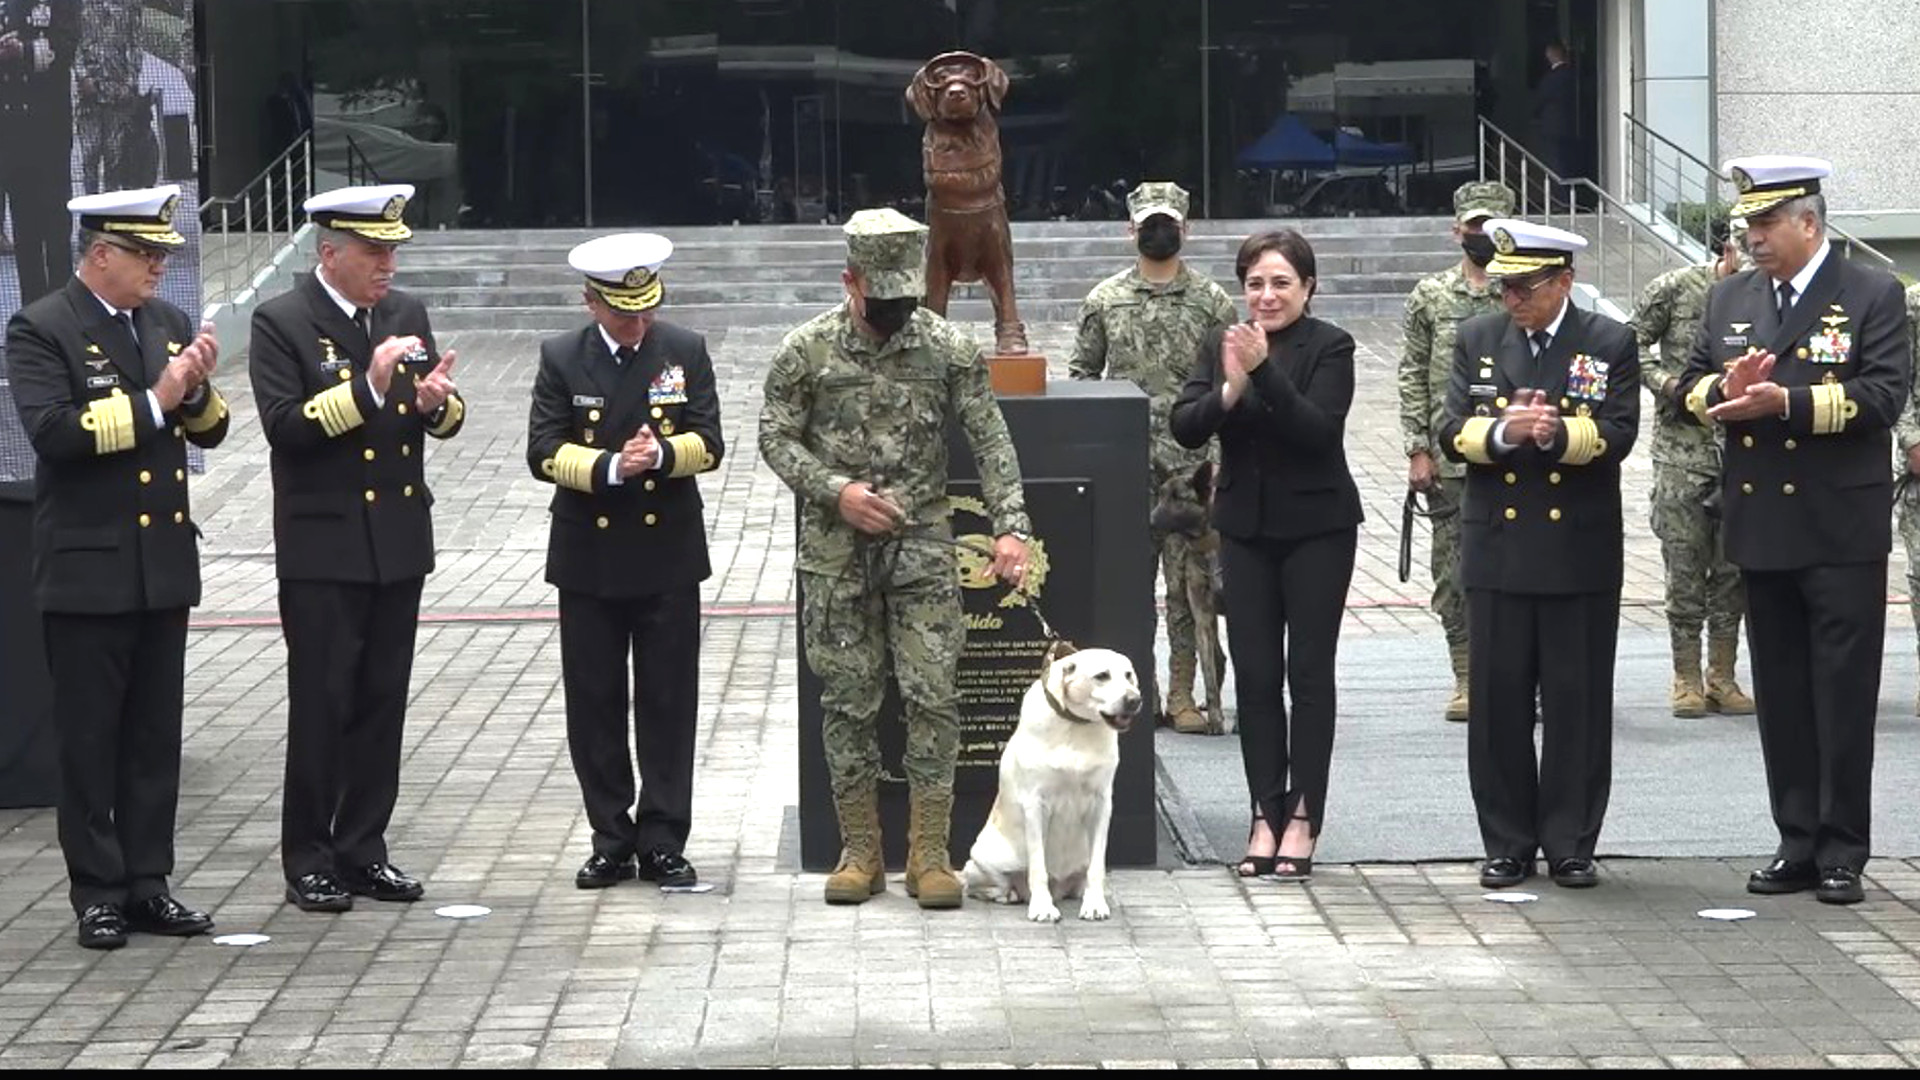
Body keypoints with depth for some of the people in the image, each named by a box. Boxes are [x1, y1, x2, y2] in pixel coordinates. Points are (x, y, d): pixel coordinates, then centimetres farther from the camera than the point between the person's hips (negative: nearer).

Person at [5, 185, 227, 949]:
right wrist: (152, 400, -21)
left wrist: (196, 389, -11)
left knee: (155, 736, 9)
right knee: (89, 739, 1)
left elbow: (208, 432, 11)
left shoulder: (168, 323, 10)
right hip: (88, 568, -6)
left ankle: (147, 884, 16)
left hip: (164, 562, 6)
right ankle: (97, 893, 7)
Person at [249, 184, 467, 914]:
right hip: (324, 547, -5)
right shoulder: (282, 322, -8)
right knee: (320, 707, -1)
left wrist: (437, 402, -14)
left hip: (399, 540, 6)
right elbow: (284, 424, -17)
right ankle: (308, 861, 6)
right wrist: (368, 388, -25)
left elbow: (444, 420, 9)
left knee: (382, 703, 9)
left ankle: (363, 850, 17)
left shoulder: (407, 314, 9)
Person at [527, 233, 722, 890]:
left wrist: (662, 453, -23)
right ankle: (612, 842, 12)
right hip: (590, 557, 0)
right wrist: (611, 467, -21)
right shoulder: (561, 359, 1)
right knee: (594, 704, 4)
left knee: (668, 704, 2)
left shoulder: (685, 352, 2)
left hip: (668, 553, 0)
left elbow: (708, 444, -2)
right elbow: (544, 453, -6)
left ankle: (663, 843, 8)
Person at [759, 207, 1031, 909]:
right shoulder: (806, 351, -2)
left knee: (933, 695, -5)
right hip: (836, 553, 0)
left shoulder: (949, 348, -1)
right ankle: (860, 852, 14)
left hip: (923, 544, 0)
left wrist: (1010, 525, -14)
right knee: (849, 702, 4)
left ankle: (929, 856, 2)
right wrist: (835, 490, -12)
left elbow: (990, 441, -2)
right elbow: (776, 438, 2)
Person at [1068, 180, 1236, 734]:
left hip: (1192, 464, -1)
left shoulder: (1211, 301, 5)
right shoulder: (1104, 300, 8)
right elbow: (1081, 374, 11)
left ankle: (1182, 692, 4)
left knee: (1191, 582, -1)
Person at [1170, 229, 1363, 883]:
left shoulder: (1329, 348, -8)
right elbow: (1185, 428, -6)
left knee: (1309, 673, 0)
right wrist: (1229, 388, -24)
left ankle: (1302, 819, 4)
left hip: (1316, 528, -4)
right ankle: (1265, 816, 10)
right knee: (1255, 675, 4)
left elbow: (1320, 430, -21)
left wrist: (1264, 370, -29)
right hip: (1246, 528, 4)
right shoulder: (1221, 346, 3)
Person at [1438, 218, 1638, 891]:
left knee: (1577, 703, 2)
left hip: (1581, 554, -2)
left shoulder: (1609, 344, 1)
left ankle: (1570, 845, 10)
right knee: (1498, 701, 4)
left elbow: (1617, 435, -8)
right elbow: (1454, 432, 1)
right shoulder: (1478, 339, 8)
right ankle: (1508, 845, 13)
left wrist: (1558, 432, -25)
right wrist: (1504, 431, -19)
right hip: (1497, 550, 2)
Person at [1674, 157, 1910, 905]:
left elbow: (1885, 392, -14)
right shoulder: (1731, 299, 13)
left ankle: (1843, 853, 4)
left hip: (1841, 533, -5)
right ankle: (1798, 844, 17)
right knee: (1780, 696, 9)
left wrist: (1787, 402, -23)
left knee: (1844, 696, -2)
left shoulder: (1871, 296, -4)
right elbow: (1690, 385, 11)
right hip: (1762, 527, 5)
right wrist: (1724, 390, -12)